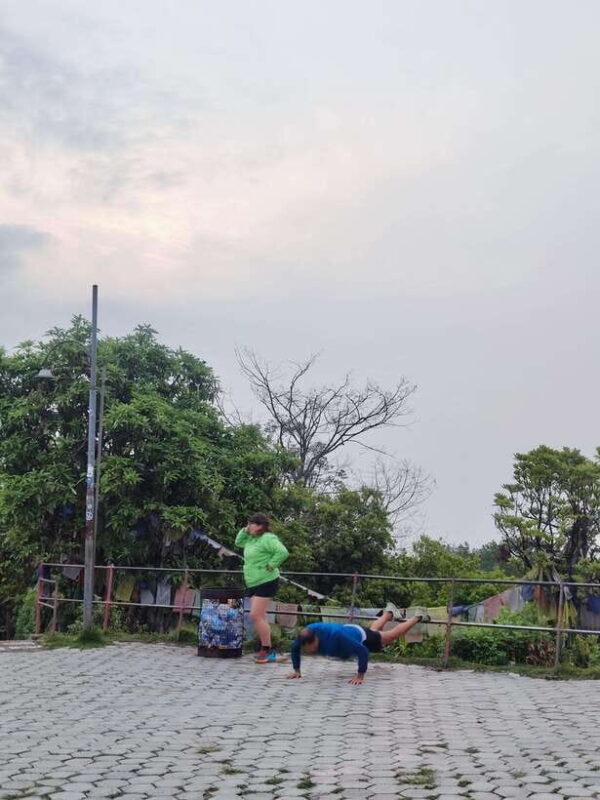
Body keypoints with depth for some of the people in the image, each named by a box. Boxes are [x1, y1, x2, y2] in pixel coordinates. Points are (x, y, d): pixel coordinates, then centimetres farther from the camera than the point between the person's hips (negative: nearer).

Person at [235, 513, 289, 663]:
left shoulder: (268, 539, -16)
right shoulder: (252, 539, 12)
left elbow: (282, 552, -27)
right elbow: (238, 542, 25)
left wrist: (271, 565, -21)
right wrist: (245, 530, 10)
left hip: (266, 583, -10)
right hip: (253, 583, 10)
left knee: (256, 616, -13)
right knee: (259, 617, 11)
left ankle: (266, 650, -5)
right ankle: (269, 651, 18)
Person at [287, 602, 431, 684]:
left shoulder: (337, 636, -49)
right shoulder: (306, 634, -33)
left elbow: (363, 651, -45)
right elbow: (294, 648, -11)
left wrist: (360, 676, -44)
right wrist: (296, 670, -14)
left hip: (361, 637, -5)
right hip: (348, 629, 5)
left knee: (393, 635, 22)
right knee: (373, 629, 38)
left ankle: (417, 618, 47)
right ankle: (389, 612, 66)